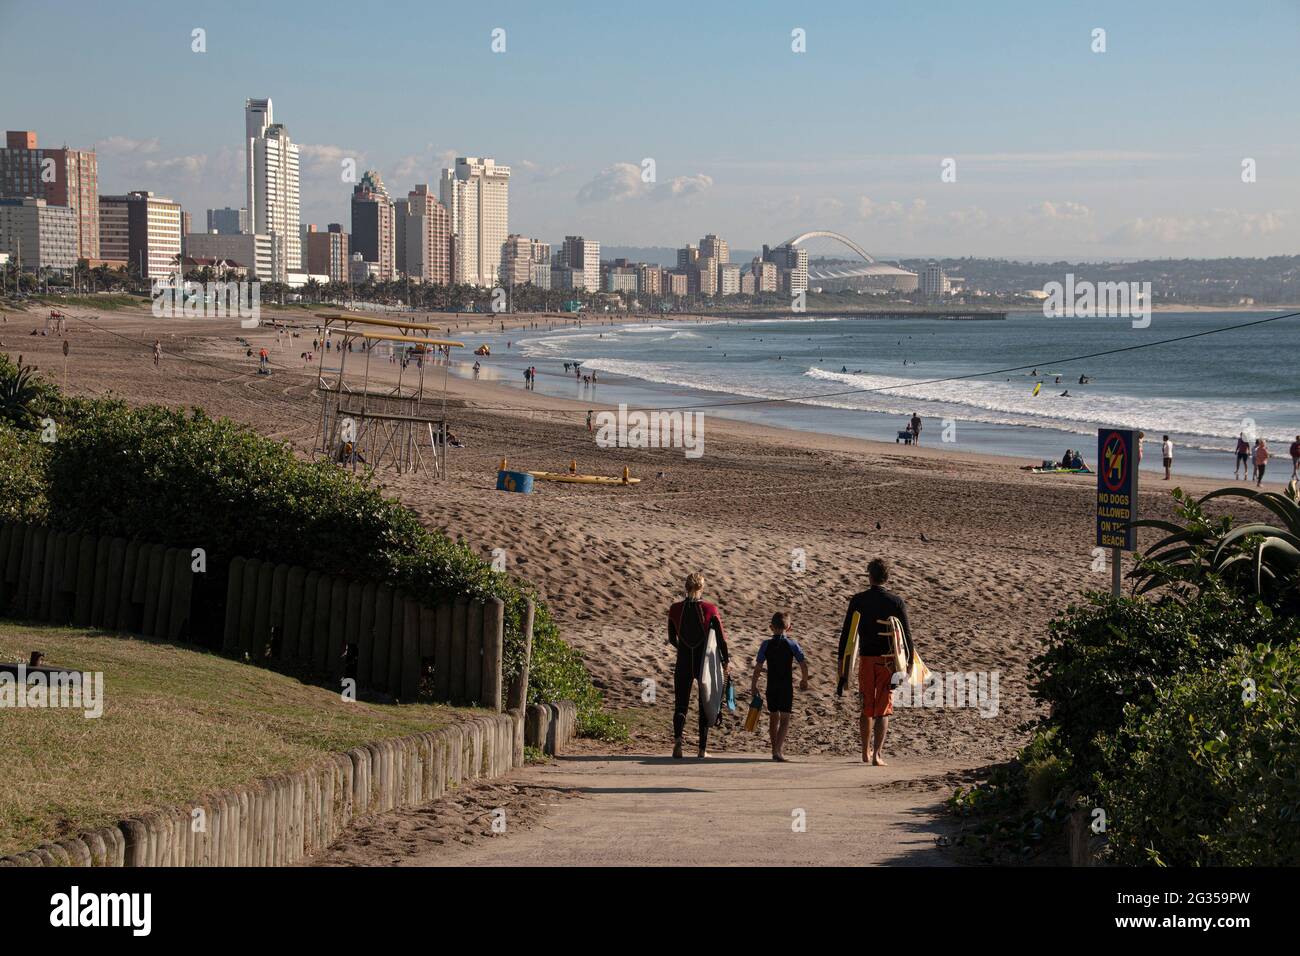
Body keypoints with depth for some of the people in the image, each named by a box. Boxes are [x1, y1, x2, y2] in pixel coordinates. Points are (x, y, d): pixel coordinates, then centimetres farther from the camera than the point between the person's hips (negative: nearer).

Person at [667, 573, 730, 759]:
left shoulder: (675, 609, -2)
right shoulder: (710, 609, -9)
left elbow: (672, 639, 9)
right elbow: (721, 638, -7)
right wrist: (726, 661, 5)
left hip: (683, 663, 1)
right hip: (705, 663, -1)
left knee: (680, 705, 6)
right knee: (705, 705, 13)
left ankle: (677, 738, -21)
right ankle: (703, 749, 13)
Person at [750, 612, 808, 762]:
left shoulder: (766, 645, -2)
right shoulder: (792, 645, -6)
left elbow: (758, 668, -4)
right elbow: (803, 665, -6)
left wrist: (753, 686, 5)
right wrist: (804, 680, 12)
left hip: (771, 687, 2)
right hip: (787, 687, -2)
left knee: (773, 718, 17)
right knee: (784, 719, 0)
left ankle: (775, 749, 28)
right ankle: (777, 750, -16)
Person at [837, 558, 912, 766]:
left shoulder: (858, 600, -2)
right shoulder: (896, 602, -4)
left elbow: (846, 631, 0)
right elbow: (906, 633, -3)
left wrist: (841, 659, 7)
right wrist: (909, 661, 4)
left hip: (866, 658, 1)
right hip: (888, 660, -1)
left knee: (866, 708, 16)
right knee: (883, 709, 1)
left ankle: (866, 751, 27)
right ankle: (876, 755, -6)